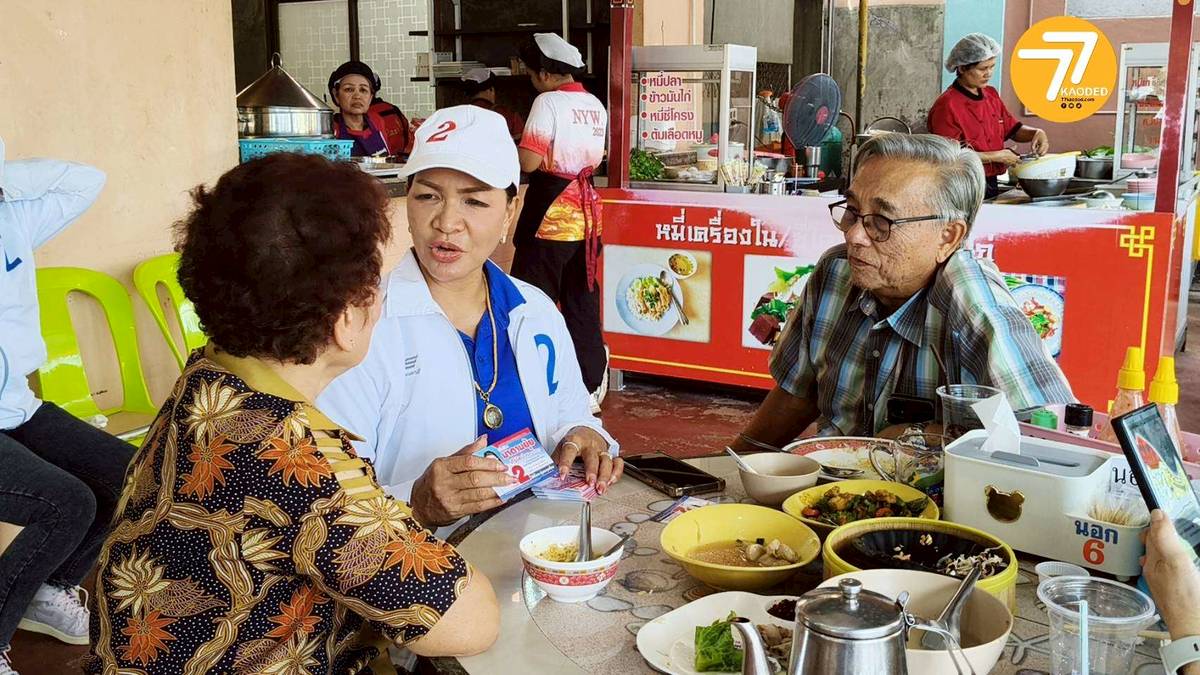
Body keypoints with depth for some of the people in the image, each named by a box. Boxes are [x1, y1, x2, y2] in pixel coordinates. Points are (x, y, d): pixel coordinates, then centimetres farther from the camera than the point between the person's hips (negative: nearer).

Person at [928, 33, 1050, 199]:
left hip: (992, 186, 8)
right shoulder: (946, 106, -15)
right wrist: (996, 156, -15)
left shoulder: (991, 95, 13)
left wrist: (1037, 133, 3)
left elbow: (1012, 128, 24)